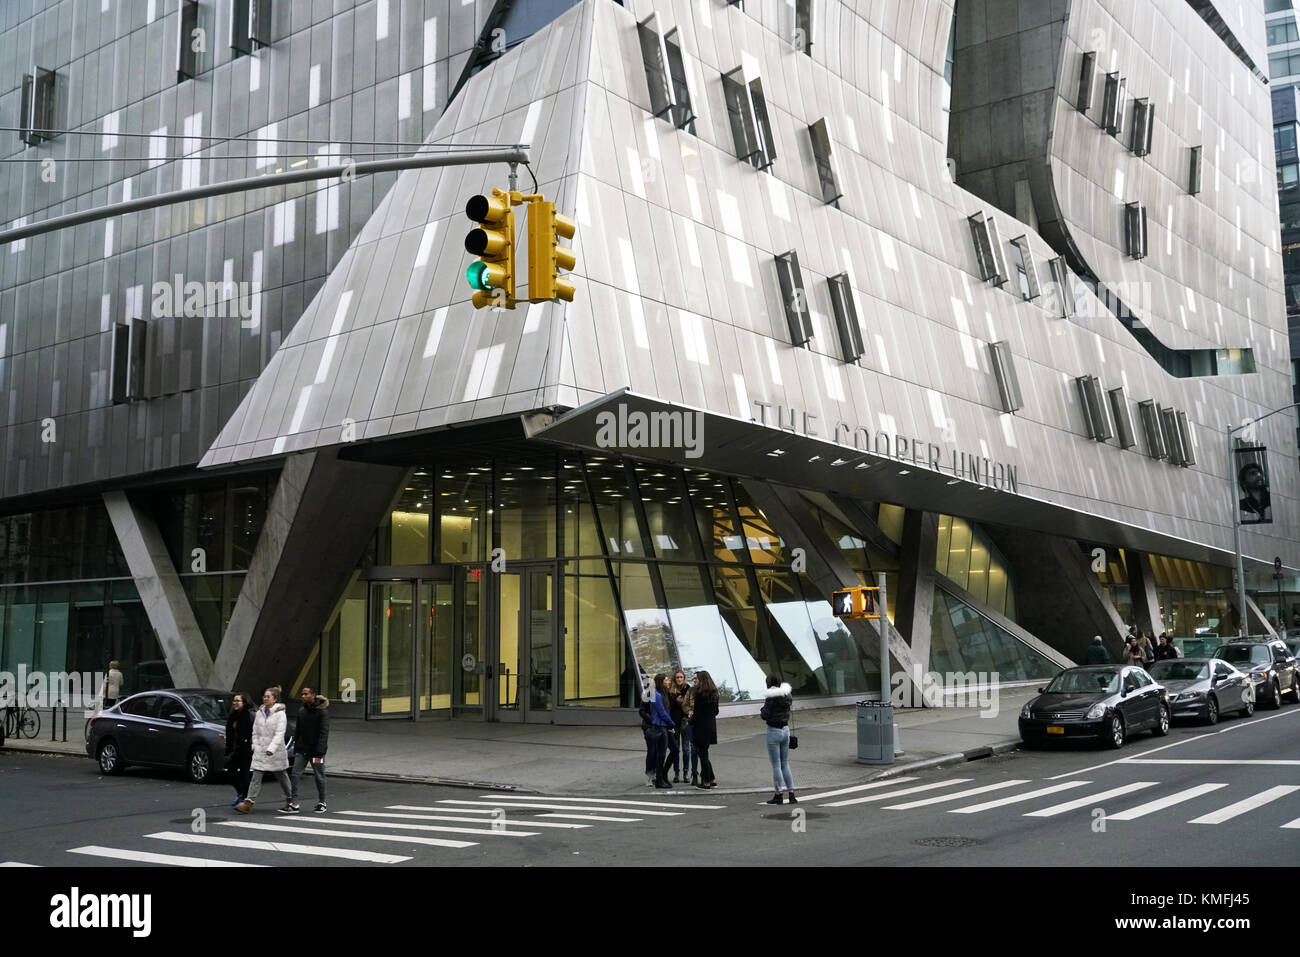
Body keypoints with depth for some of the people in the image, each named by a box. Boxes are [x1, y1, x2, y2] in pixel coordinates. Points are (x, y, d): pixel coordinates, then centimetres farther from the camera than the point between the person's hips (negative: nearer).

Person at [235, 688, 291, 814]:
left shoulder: (280, 714, -9)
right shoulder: (259, 713, 8)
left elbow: (279, 734, -17)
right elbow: (255, 731, 13)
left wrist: (272, 748, -26)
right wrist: (255, 745, 3)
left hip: (276, 752, -4)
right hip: (260, 751, 4)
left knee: (282, 777, 11)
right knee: (256, 778, -5)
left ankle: (289, 800, 28)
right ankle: (248, 803, -10)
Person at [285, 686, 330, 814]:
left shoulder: (321, 712, -10)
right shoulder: (301, 711, 9)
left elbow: (323, 733, -15)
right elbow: (297, 731, 16)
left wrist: (319, 754, -20)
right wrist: (296, 749, 10)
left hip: (315, 751, -5)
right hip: (302, 750, 5)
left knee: (319, 777, 5)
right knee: (295, 775, -5)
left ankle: (321, 803, 18)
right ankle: (293, 804, -6)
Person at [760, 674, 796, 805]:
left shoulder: (770, 698, -17)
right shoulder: (786, 696, 3)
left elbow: (766, 715, -18)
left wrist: (761, 714, 3)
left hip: (774, 731, -7)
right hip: (785, 730, 7)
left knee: (776, 765, 2)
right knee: (785, 764, 14)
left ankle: (778, 795, 7)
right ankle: (791, 794, 10)